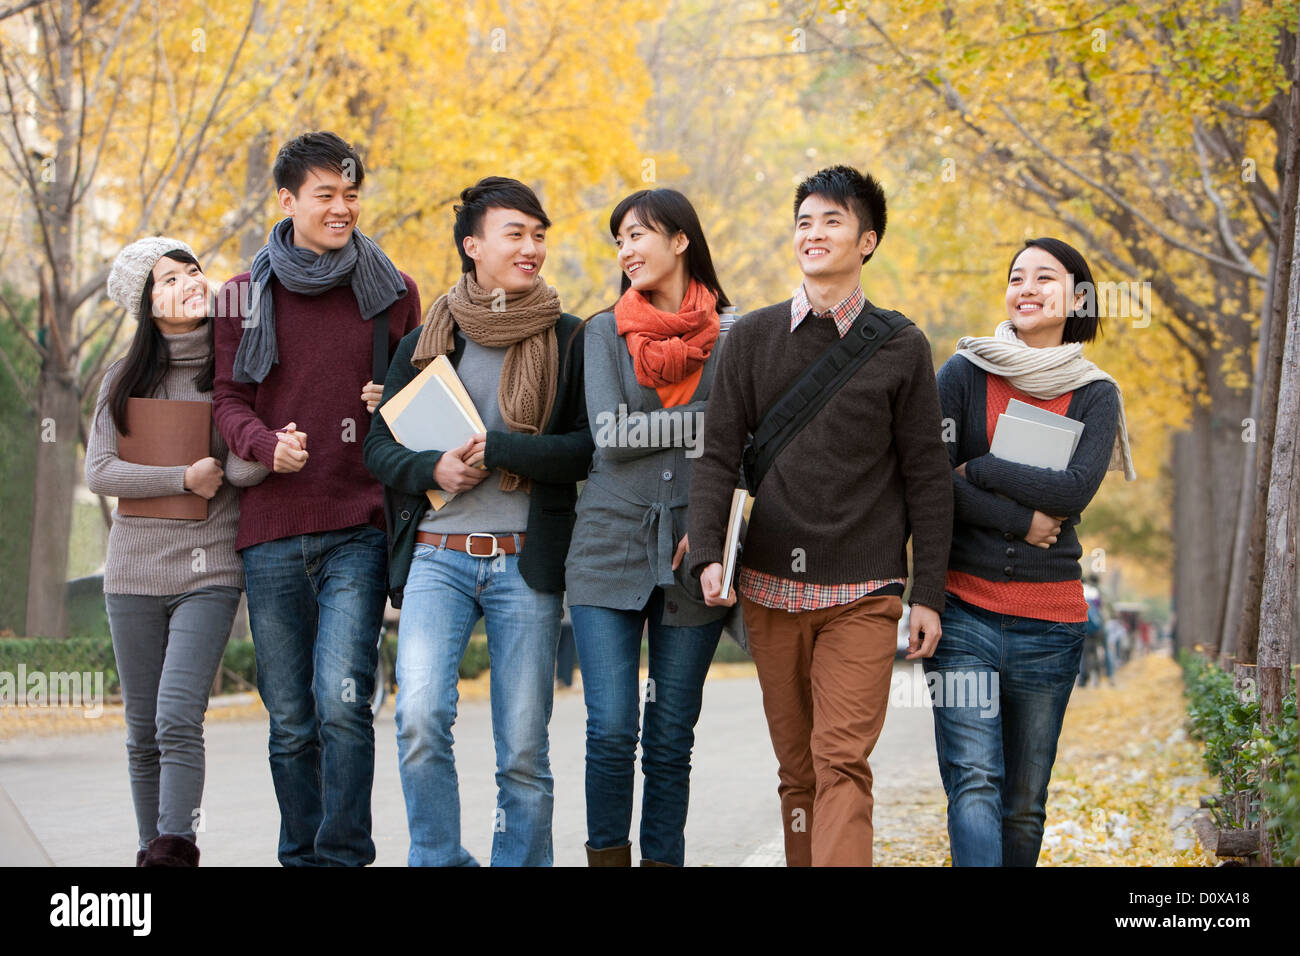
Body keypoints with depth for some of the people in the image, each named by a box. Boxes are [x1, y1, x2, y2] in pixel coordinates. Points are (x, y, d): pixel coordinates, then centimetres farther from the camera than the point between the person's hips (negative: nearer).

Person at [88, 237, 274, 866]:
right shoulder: (125, 380, 7)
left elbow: (241, 468, -7)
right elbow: (99, 471, -1)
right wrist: (185, 478, -9)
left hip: (209, 571, -2)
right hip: (135, 571, 2)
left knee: (179, 718, -17)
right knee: (143, 732, 7)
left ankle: (175, 853, -19)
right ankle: (150, 850, 18)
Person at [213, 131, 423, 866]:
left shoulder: (393, 292, 8)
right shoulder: (246, 296, 9)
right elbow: (228, 399, 8)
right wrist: (266, 443, -14)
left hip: (357, 529, -1)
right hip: (271, 531, 2)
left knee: (342, 701, -15)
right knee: (290, 719, 7)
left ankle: (345, 855, -6)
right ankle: (300, 855, 19)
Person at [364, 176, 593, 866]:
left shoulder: (567, 341, 7)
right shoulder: (426, 343, 12)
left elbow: (591, 446, -2)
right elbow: (379, 446, 13)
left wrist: (497, 448, -11)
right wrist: (434, 469, -7)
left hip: (526, 562, -1)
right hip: (437, 555, 1)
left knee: (524, 752, 1)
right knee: (419, 717, -17)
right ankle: (438, 861, -3)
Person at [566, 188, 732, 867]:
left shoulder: (729, 337, 6)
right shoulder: (605, 332, 7)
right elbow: (609, 436, -5)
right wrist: (698, 426, -7)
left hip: (692, 556, 0)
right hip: (609, 550, 0)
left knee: (671, 738, 4)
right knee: (612, 729, -7)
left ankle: (662, 860, 13)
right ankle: (607, 856, 8)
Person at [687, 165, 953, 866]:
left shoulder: (901, 348, 4)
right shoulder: (752, 338, 8)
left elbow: (927, 479, 5)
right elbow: (718, 457, 5)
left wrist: (928, 593, 1)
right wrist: (706, 553, -10)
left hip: (862, 595, -2)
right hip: (771, 589, 3)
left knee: (842, 762, -14)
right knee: (797, 770, 8)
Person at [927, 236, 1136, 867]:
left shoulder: (1095, 395, 7)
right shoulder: (964, 373, 3)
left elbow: (1077, 489, -10)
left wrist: (978, 471, -10)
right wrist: (1022, 520, -11)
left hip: (1051, 619, 2)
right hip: (963, 607, -2)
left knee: (1025, 803, 8)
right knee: (975, 782, -16)